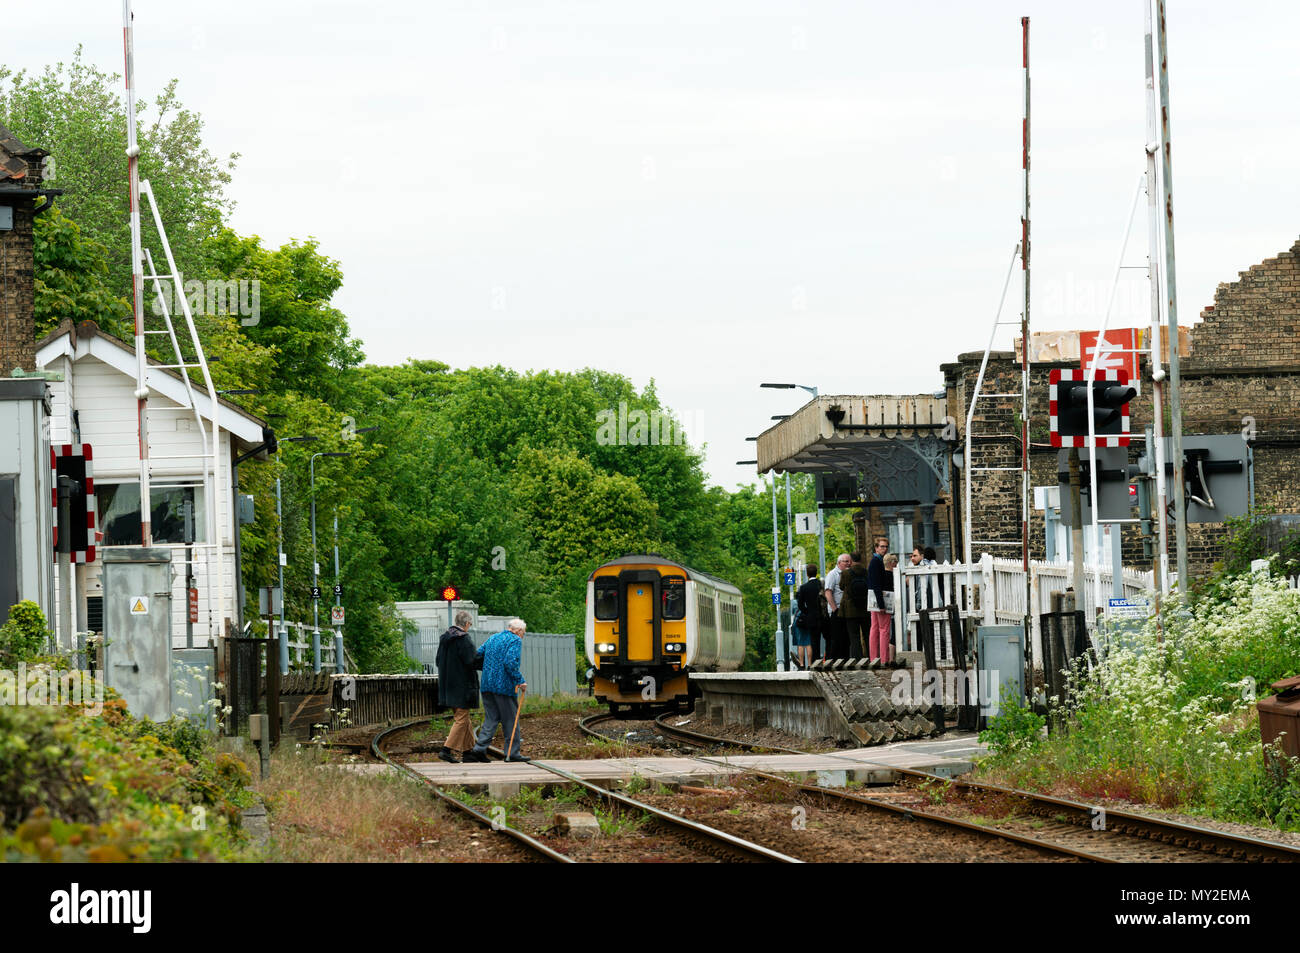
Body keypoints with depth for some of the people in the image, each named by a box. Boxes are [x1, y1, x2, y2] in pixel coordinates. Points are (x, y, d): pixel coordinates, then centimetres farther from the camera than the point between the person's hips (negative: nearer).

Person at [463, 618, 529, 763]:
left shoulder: (493, 638, 17)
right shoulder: (516, 641, -6)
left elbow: (477, 654, 14)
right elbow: (510, 662, -19)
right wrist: (520, 681, -14)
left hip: (487, 686, 7)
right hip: (505, 686, -7)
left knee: (491, 718, 9)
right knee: (510, 720, 2)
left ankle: (479, 748, -2)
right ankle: (512, 753, 5)